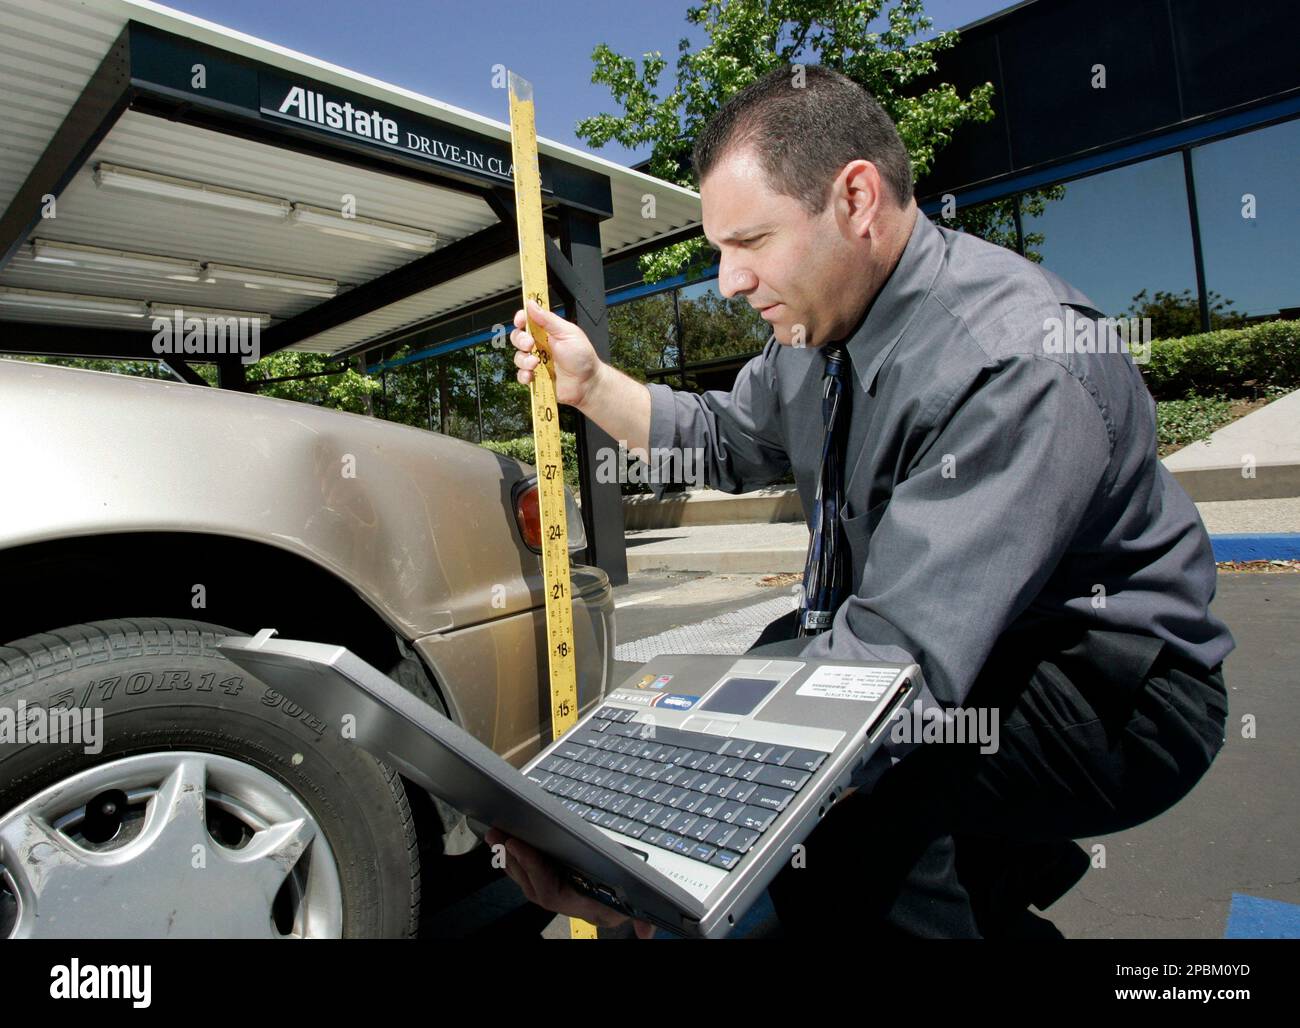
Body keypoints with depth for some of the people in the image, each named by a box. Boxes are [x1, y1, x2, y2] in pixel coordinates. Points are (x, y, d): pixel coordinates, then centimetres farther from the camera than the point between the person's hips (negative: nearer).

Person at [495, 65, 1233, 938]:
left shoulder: (1015, 364, -30)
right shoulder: (817, 326, -2)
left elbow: (906, 660, -37)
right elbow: (725, 442, 12)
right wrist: (591, 384, -2)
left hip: (1111, 698, -8)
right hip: (952, 656, 9)